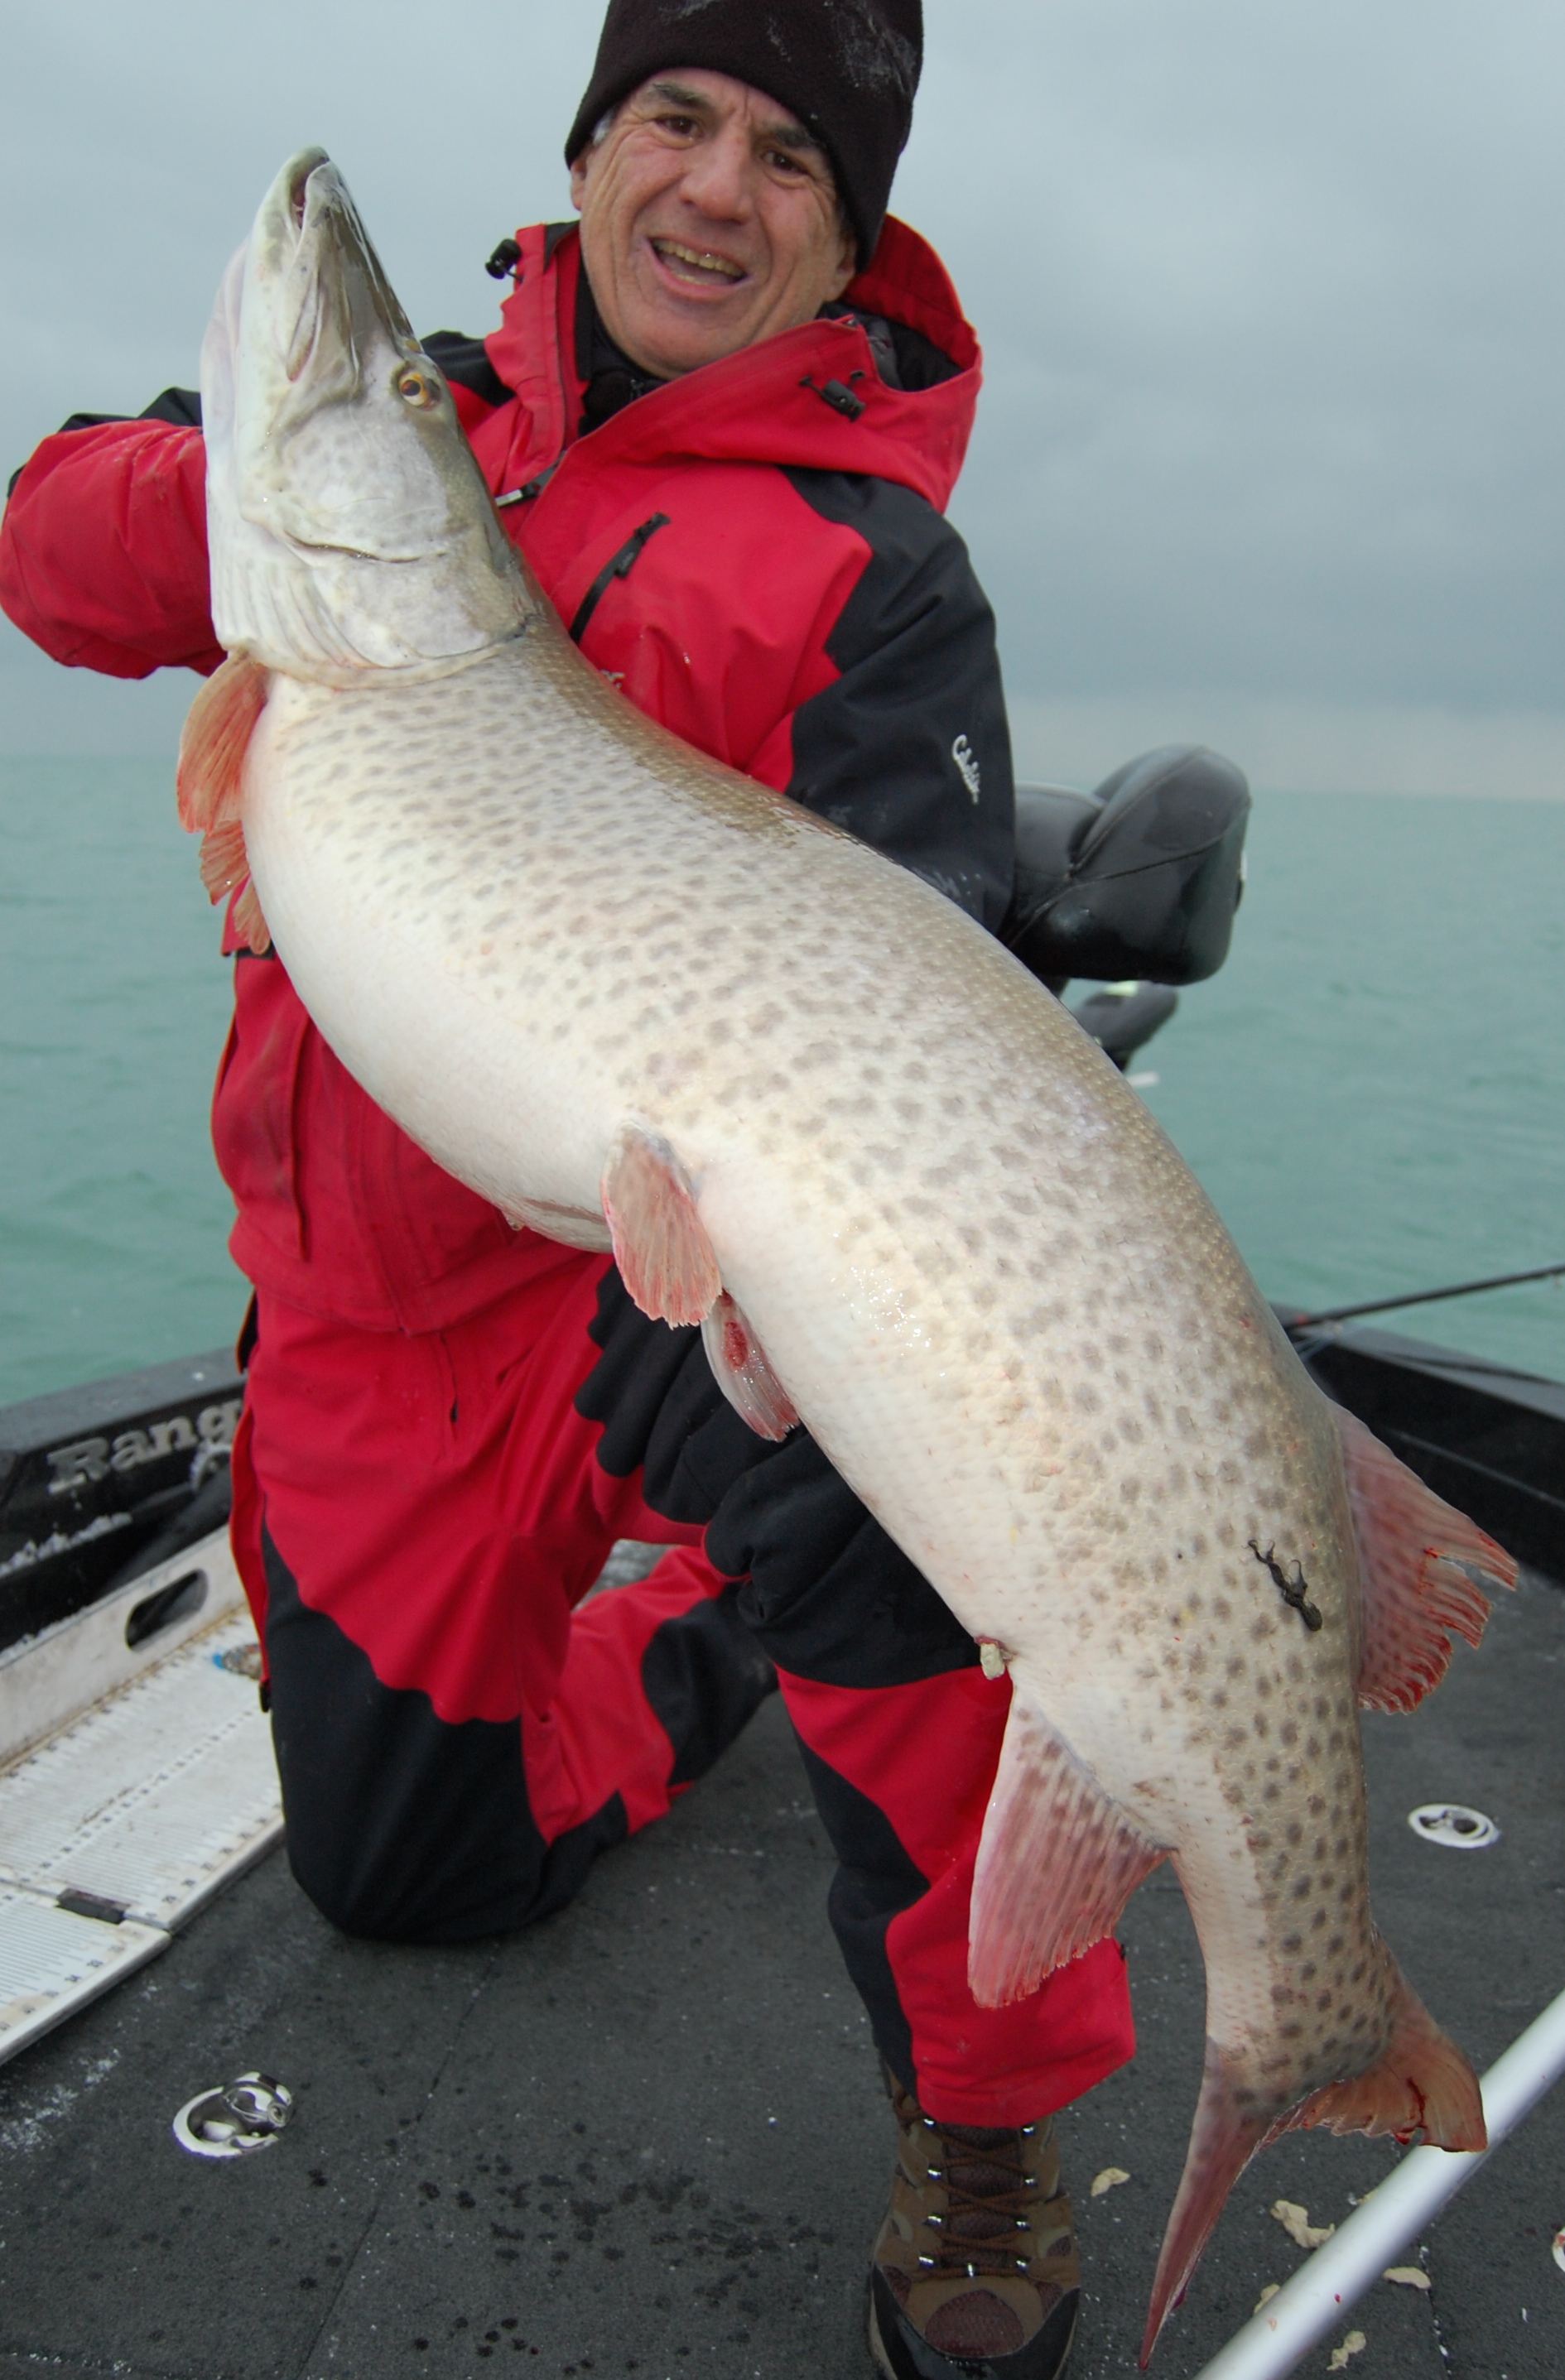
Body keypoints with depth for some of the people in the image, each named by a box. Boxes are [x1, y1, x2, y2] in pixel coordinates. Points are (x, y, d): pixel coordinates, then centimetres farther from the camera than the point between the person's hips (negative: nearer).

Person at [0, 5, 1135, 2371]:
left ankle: (980, 2118, -15)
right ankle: (705, 1640, 39)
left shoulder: (864, 573, -9)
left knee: (854, 1444, -39)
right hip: (367, 1289, 5)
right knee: (400, 1863, 13)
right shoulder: (425, 419, 8)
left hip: (652, 1269, -4)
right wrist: (236, 493, -17)